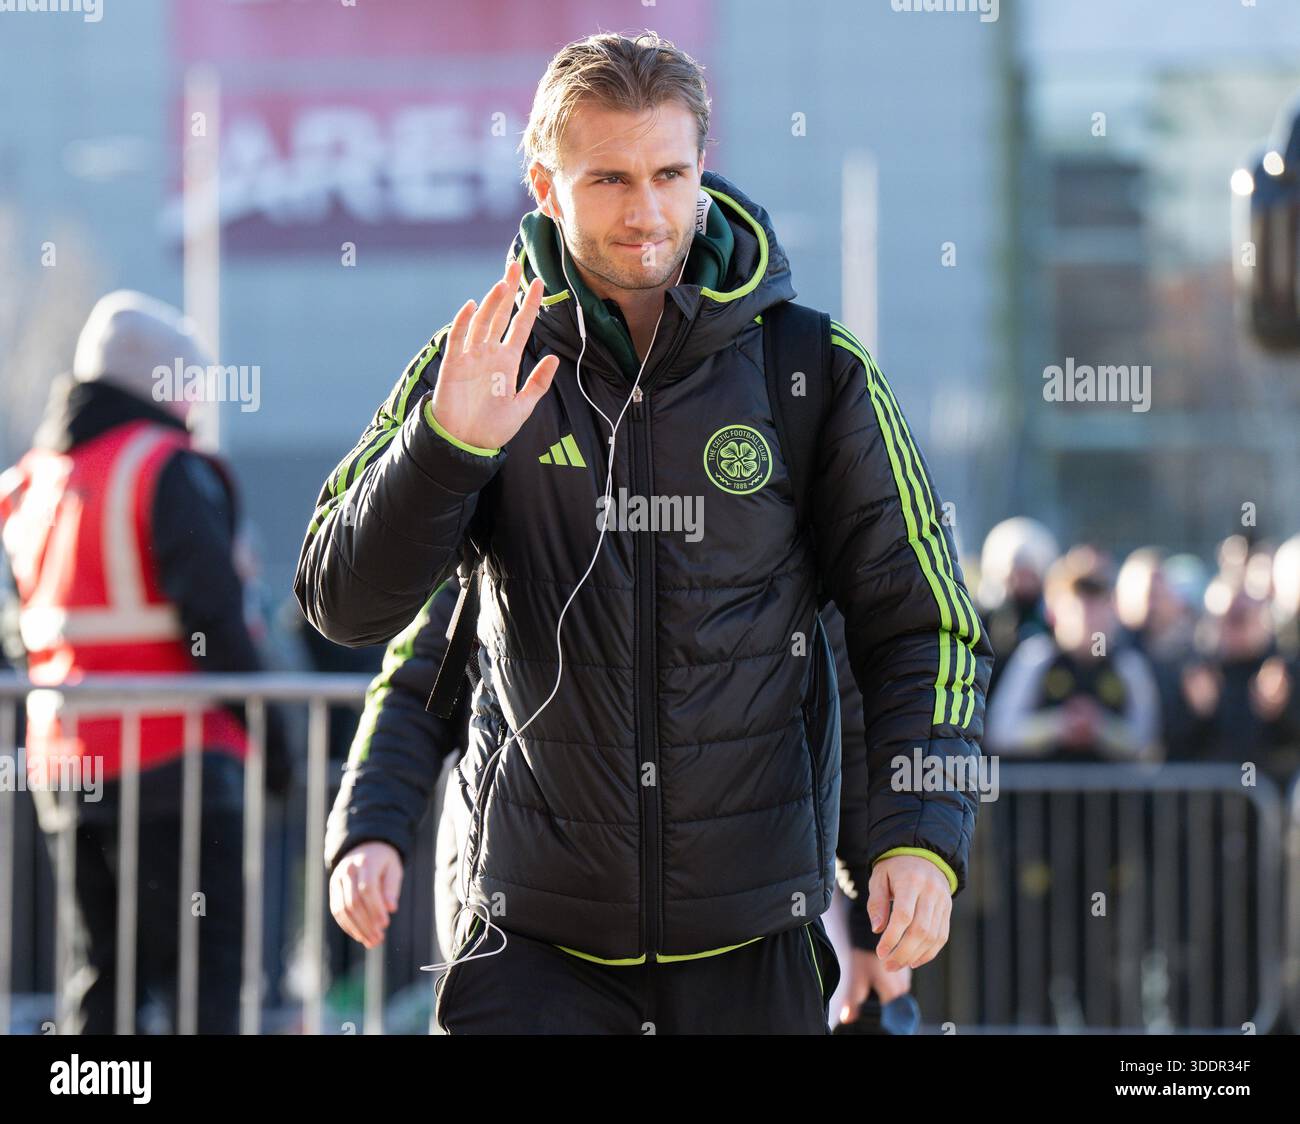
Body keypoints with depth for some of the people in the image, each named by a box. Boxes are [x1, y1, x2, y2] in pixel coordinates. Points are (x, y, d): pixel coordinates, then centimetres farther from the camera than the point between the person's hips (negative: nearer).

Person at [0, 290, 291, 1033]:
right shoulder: (170, 469, -9)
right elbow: (212, 614, -15)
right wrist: (268, 725, -8)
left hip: (63, 760, 7)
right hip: (171, 759, -7)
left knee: (108, 965, 16)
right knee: (203, 967, -5)